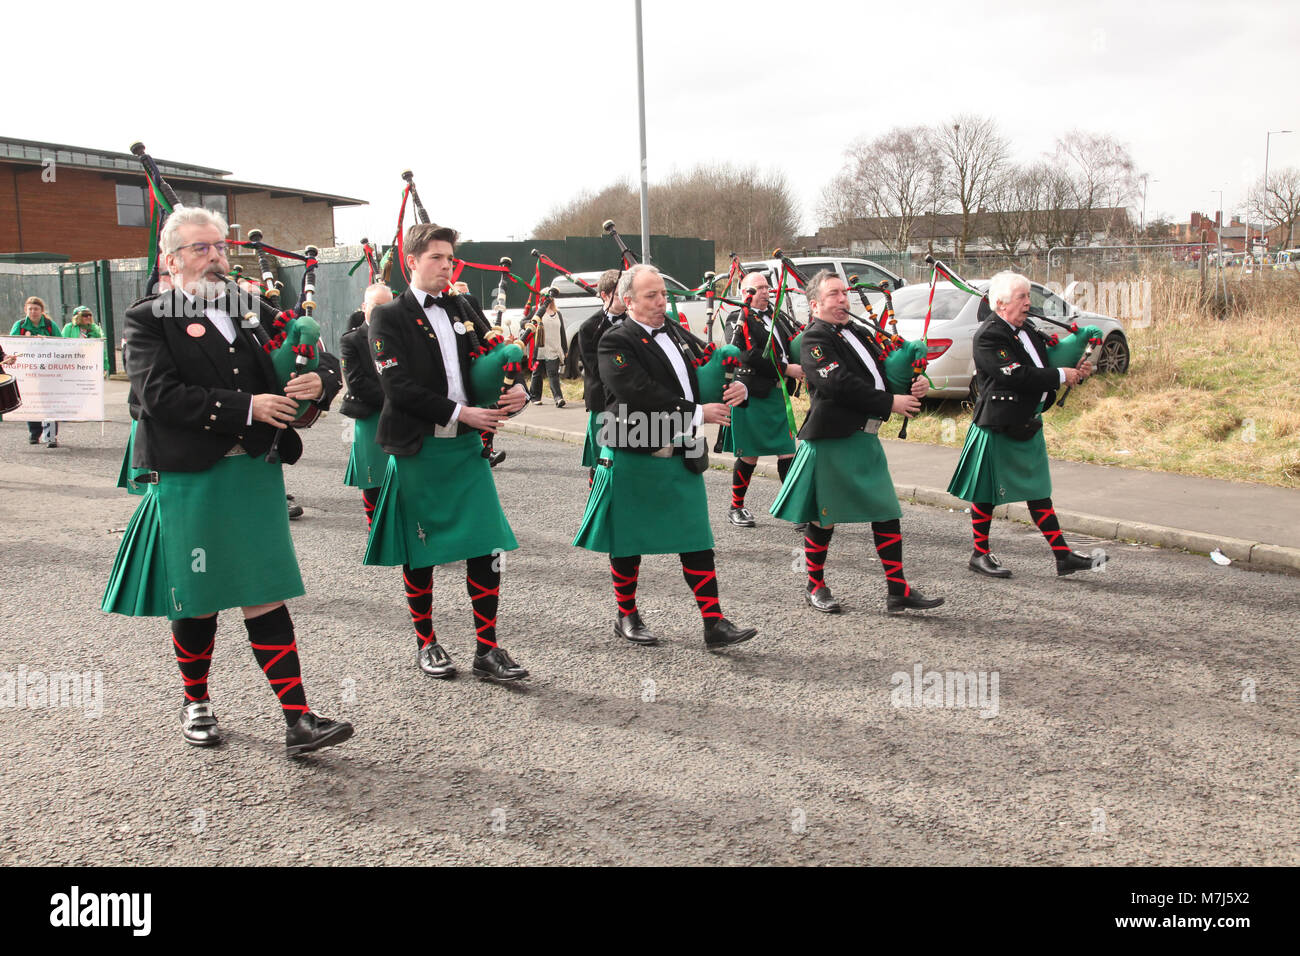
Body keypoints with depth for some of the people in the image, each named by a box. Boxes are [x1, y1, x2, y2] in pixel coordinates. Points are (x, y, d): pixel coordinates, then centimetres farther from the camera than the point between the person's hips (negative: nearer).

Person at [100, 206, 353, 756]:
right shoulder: (148, 320, -1)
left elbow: (317, 363, 15)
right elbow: (160, 395, -16)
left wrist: (318, 382, -10)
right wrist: (246, 407, -20)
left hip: (256, 475, 4)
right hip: (190, 480, -3)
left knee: (265, 597, 3)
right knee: (198, 601, 9)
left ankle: (297, 721, 2)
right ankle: (196, 704, 32)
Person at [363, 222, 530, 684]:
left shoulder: (461, 310, 14)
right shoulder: (389, 317, -3)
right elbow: (398, 387, -13)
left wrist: (517, 391, -8)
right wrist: (459, 412, -17)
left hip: (466, 447, 4)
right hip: (418, 451, -4)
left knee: (486, 547, -2)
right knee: (419, 554, 7)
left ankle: (487, 649, 6)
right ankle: (426, 644, 23)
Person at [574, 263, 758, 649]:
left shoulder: (675, 332, 11)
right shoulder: (616, 342, -11)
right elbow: (640, 395, -24)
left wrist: (736, 387, -8)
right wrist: (697, 413, -22)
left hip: (682, 458, 6)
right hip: (633, 461, -6)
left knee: (697, 542, 4)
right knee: (628, 544, 9)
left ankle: (714, 624, 7)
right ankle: (627, 617, 26)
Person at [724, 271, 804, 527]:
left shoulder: (779, 318, 17)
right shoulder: (739, 320, -5)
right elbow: (751, 356, -17)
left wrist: (801, 367, -6)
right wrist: (787, 369, -17)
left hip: (778, 395, 6)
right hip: (752, 397, -6)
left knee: (787, 452, 3)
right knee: (749, 455, 2)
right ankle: (736, 508, 18)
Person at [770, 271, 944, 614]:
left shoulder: (860, 334, 16)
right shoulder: (814, 339, -10)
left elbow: (885, 371, 17)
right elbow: (840, 384, -22)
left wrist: (915, 384, -5)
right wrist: (889, 403, -18)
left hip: (865, 439, 8)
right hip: (830, 442, -8)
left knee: (887, 512, 7)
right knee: (824, 518, 4)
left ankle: (898, 590, 13)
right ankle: (815, 587, 21)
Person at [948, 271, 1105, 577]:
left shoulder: (1027, 331, 11)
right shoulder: (988, 336, -17)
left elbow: (1045, 366, 19)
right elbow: (1017, 376, -26)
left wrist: (1075, 373, -1)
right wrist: (1061, 376, -18)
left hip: (1028, 425, 9)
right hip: (998, 428, -8)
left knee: (1039, 492, 11)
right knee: (987, 493, 5)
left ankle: (1063, 556, 13)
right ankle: (980, 554, 19)